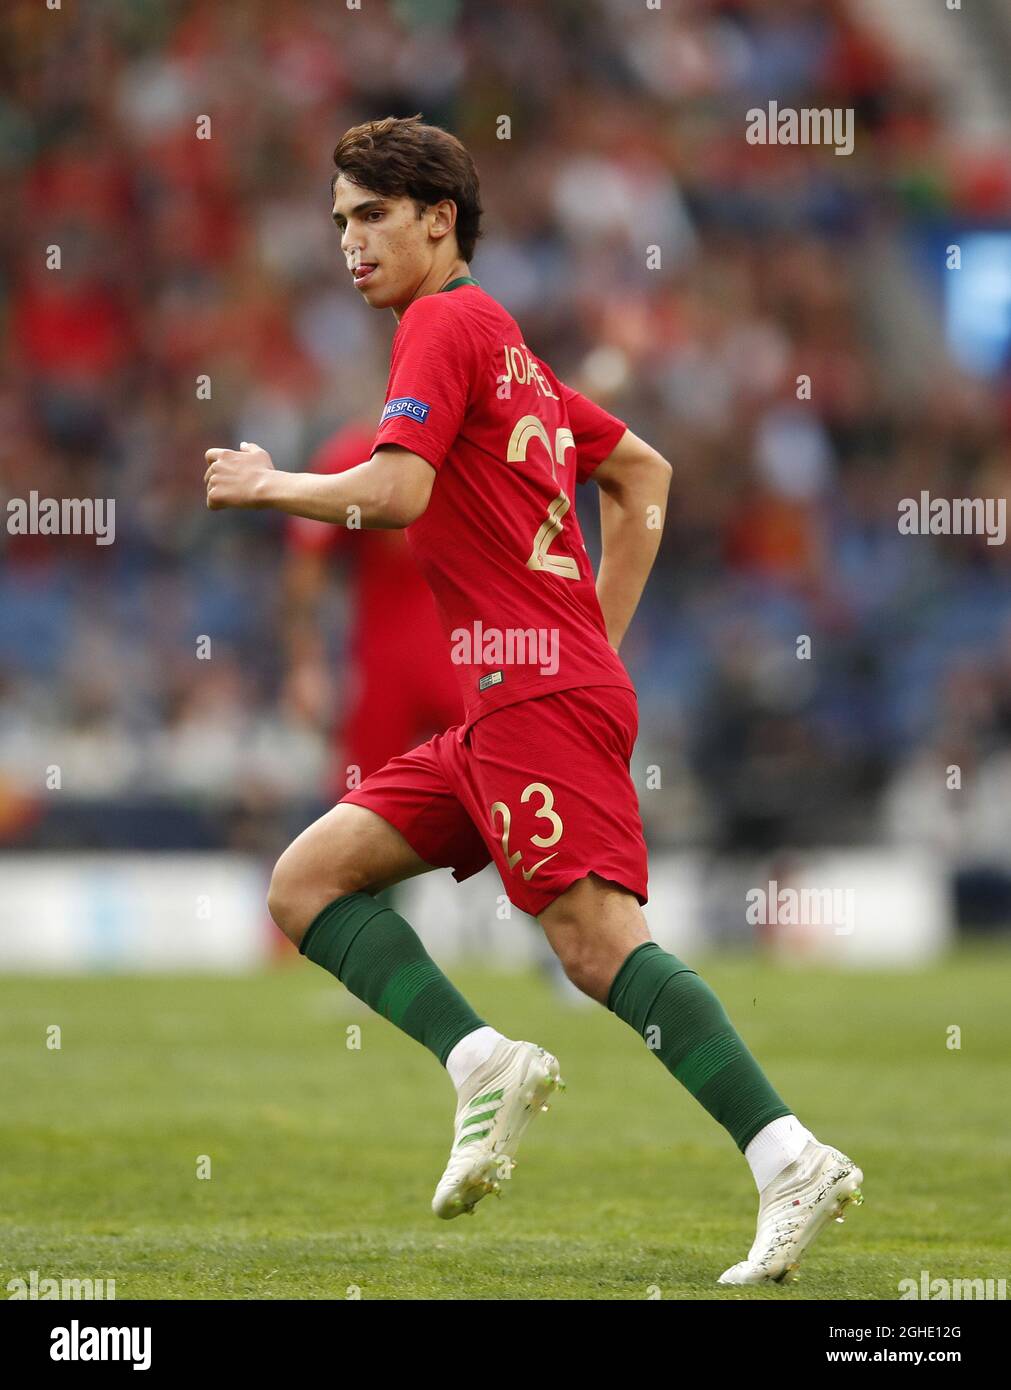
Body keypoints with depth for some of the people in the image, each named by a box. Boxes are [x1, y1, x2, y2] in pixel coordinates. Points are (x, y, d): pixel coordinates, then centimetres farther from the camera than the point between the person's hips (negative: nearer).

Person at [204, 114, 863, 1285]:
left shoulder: (444, 323, -4)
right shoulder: (502, 344, 24)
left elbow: (393, 491, -18)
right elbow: (644, 475, 31)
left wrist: (268, 487, 0)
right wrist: (600, 637, 26)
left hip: (537, 693, -10)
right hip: (504, 706, 10)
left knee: (595, 940, -20)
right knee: (306, 883, 6)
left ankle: (789, 1161, -26)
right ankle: (483, 1066, -9)